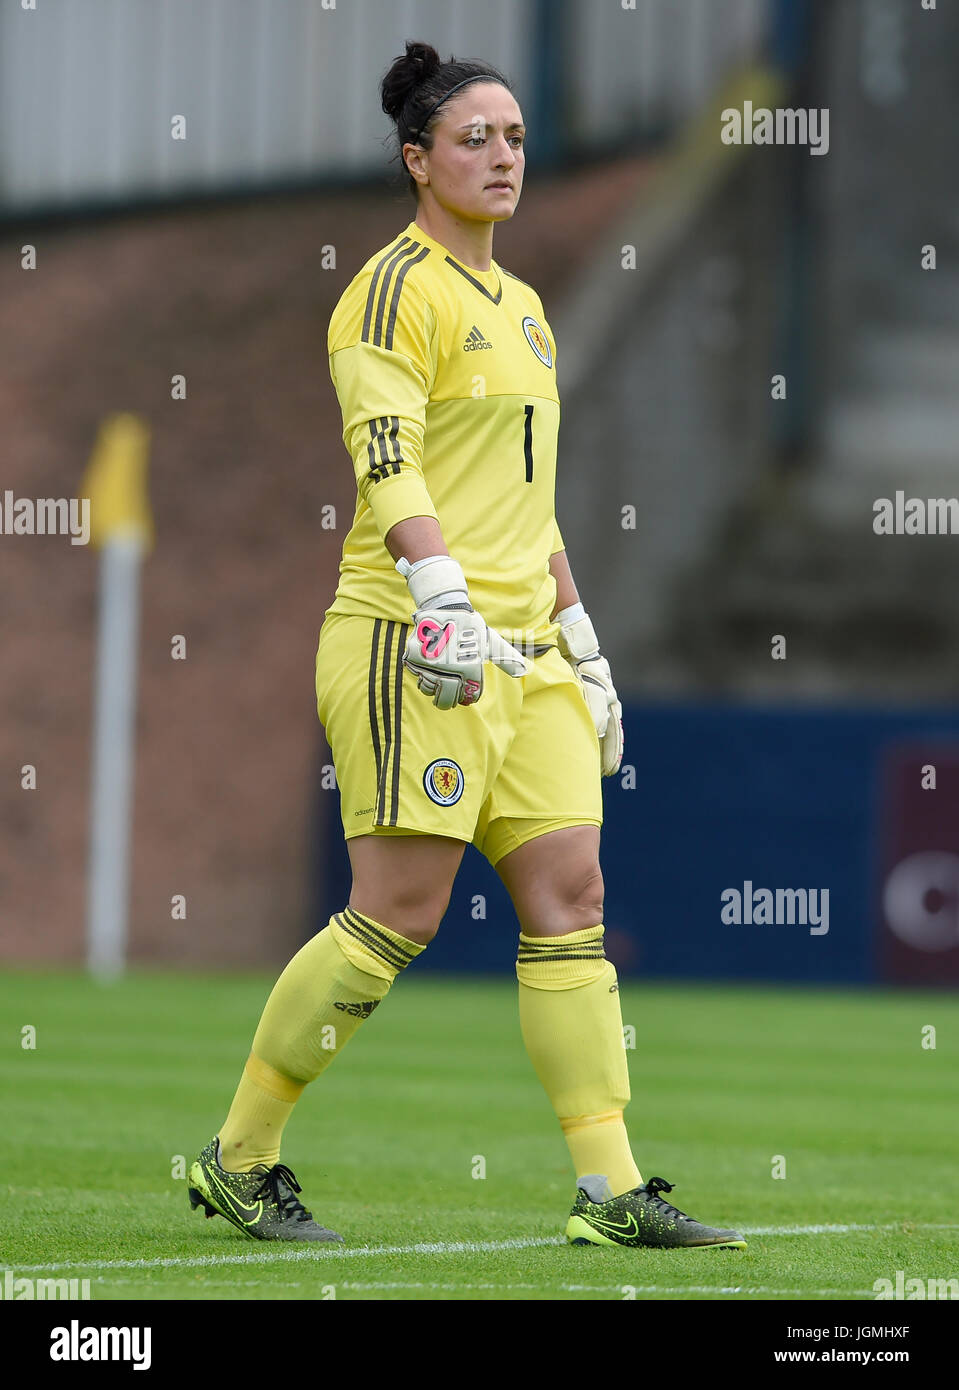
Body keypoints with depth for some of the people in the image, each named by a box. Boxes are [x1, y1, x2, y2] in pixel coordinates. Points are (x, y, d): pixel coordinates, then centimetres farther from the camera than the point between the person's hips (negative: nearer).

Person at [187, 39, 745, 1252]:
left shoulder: (521, 307, 20)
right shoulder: (397, 289, -6)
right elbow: (385, 459, -18)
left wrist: (584, 648, 23)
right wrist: (445, 599, -30)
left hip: (523, 650, 8)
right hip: (415, 645, -8)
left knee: (570, 898, -1)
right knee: (399, 913, -9)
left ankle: (611, 1192, -3)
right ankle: (237, 1160, 3)